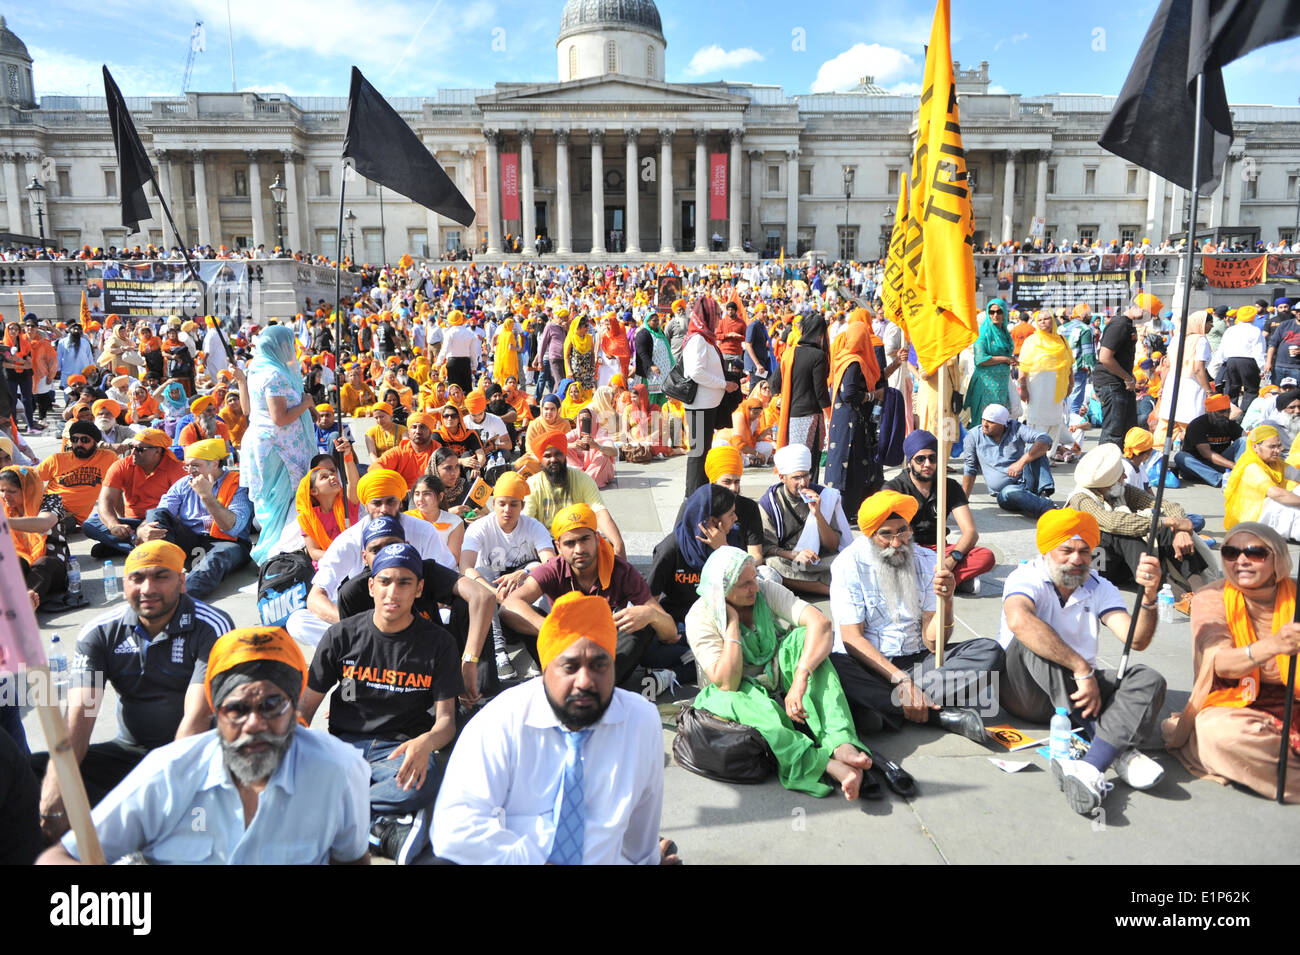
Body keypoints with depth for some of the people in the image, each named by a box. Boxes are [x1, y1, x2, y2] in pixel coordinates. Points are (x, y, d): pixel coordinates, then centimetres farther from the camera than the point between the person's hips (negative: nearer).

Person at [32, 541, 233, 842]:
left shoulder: (211, 628, -13)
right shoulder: (99, 633, -1)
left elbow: (197, 717, -21)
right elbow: (79, 713, -12)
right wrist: (54, 796, -28)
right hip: (128, 752, 5)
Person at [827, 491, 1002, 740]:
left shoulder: (927, 561, 1)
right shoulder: (849, 565, -8)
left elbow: (933, 643, -4)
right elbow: (852, 638, -14)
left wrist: (946, 600, -23)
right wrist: (902, 681, -24)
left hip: (916, 659, 4)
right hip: (868, 663, -3)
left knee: (990, 651, -17)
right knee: (829, 666, -36)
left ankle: (879, 705, -28)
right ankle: (942, 714, -29)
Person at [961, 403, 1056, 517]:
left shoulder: (1015, 428, -2)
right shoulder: (974, 436, 3)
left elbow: (1045, 440, -16)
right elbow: (970, 470, 10)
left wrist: (1021, 462, -29)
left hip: (1027, 482, 1)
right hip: (1005, 491, -1)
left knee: (1032, 447, -21)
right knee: (1009, 492, -37)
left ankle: (1045, 494, -33)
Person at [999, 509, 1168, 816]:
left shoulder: (1099, 588, 7)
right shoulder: (1026, 578, -9)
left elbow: (1136, 640, -8)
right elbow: (1019, 621, -34)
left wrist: (1148, 597, -27)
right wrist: (1081, 669, -37)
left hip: (1078, 686, 5)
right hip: (1026, 693, -4)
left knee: (1148, 682, -20)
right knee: (1034, 641, -34)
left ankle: (1090, 768, -43)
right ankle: (1120, 752, -34)